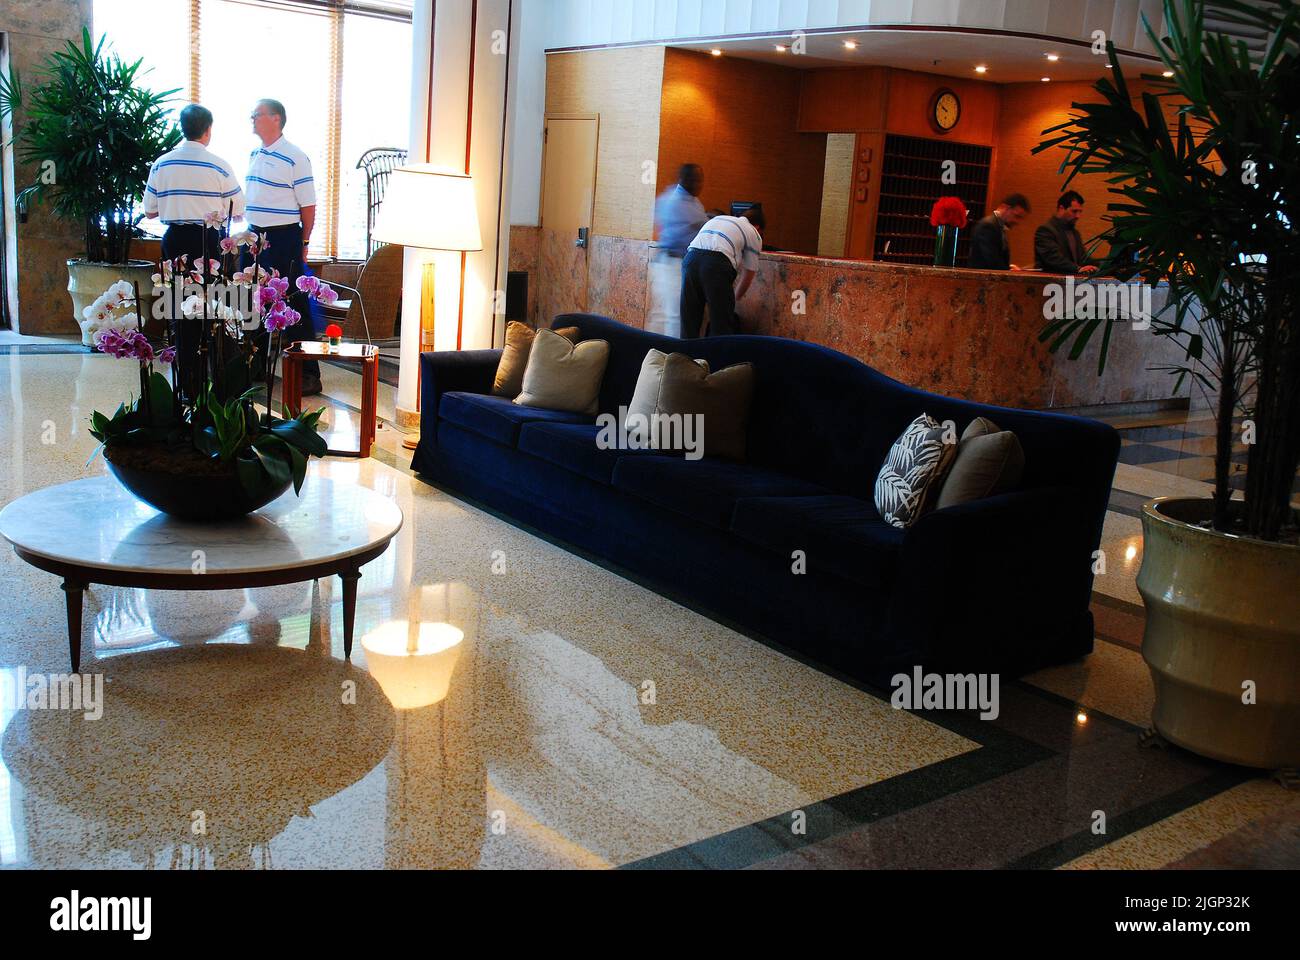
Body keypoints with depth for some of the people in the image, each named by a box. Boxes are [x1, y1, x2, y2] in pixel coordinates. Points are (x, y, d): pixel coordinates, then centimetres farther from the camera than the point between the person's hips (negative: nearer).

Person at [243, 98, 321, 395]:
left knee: (293, 305, -6)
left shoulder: (294, 158, -10)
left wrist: (303, 243, -6)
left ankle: (308, 374, -1)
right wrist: (251, 233, 17)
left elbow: (308, 206, -9)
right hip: (254, 236, 8)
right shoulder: (254, 155, 13)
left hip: (283, 238, -8)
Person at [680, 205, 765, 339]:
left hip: (691, 258, 5)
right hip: (717, 262, -5)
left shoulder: (717, 218, 36)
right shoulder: (754, 235, 20)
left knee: (689, 318, 12)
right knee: (721, 322, 3)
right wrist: (736, 296, 37)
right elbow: (748, 275, 20)